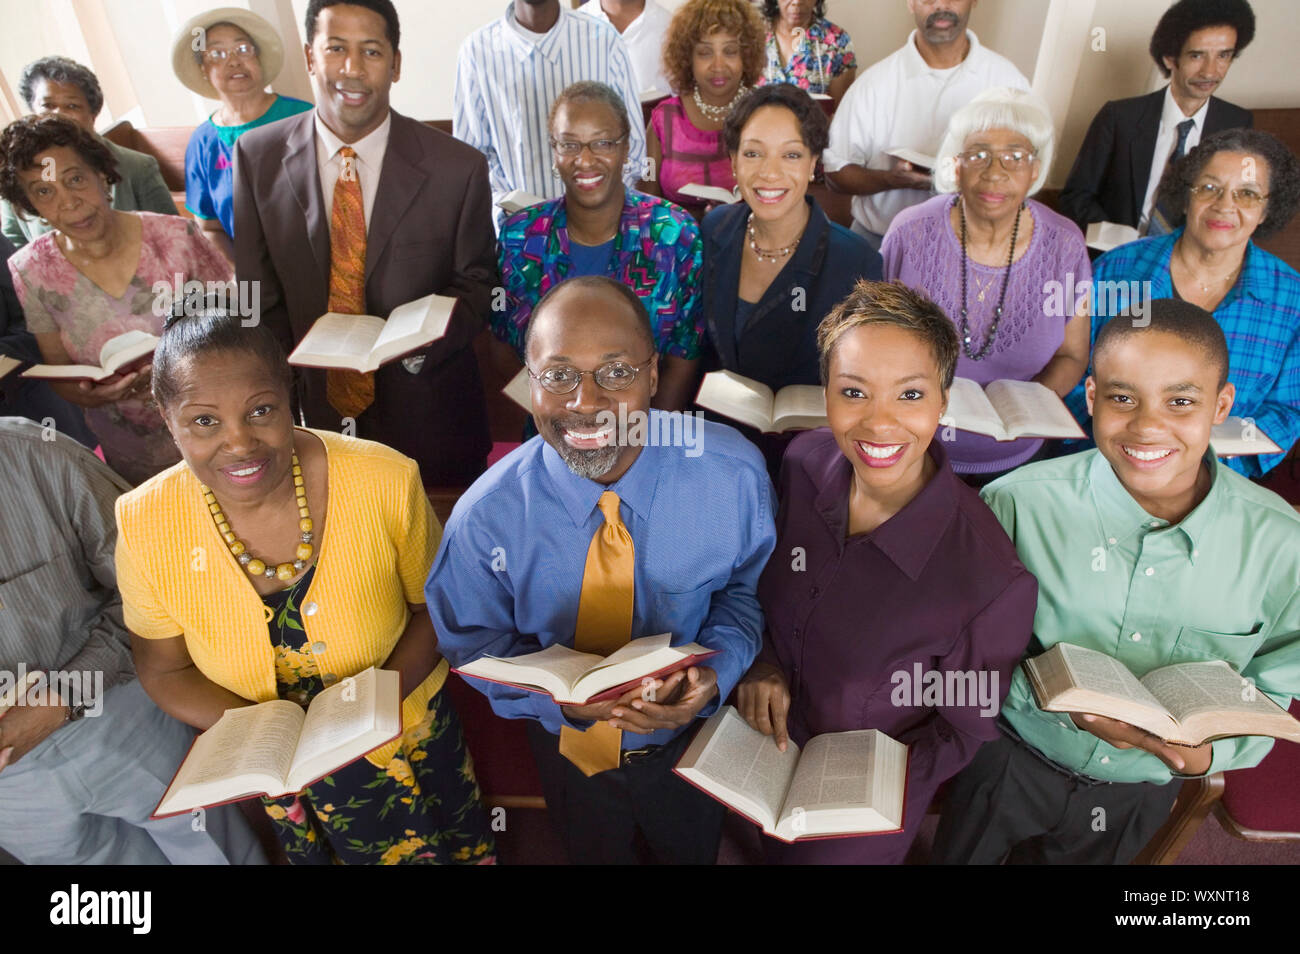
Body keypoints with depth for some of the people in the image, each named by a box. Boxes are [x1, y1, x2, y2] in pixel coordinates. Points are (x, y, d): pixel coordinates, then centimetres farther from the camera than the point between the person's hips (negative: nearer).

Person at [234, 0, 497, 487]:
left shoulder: (458, 168, -12)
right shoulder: (257, 156, -5)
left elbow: (475, 281, -1)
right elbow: (259, 293, 2)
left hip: (430, 414, -1)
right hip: (312, 406, 2)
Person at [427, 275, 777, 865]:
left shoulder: (733, 475, -27)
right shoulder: (487, 517, -28)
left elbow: (749, 584, -9)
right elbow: (472, 639, -12)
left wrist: (716, 672, -29)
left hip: (692, 736, 1)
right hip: (569, 746, 0)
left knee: (695, 851, 33)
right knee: (594, 853, 33)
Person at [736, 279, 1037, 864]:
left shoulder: (991, 582, -36)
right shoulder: (805, 462, -22)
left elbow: (963, 730, -17)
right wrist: (763, 661, -16)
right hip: (772, 744, 4)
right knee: (769, 844, 34)